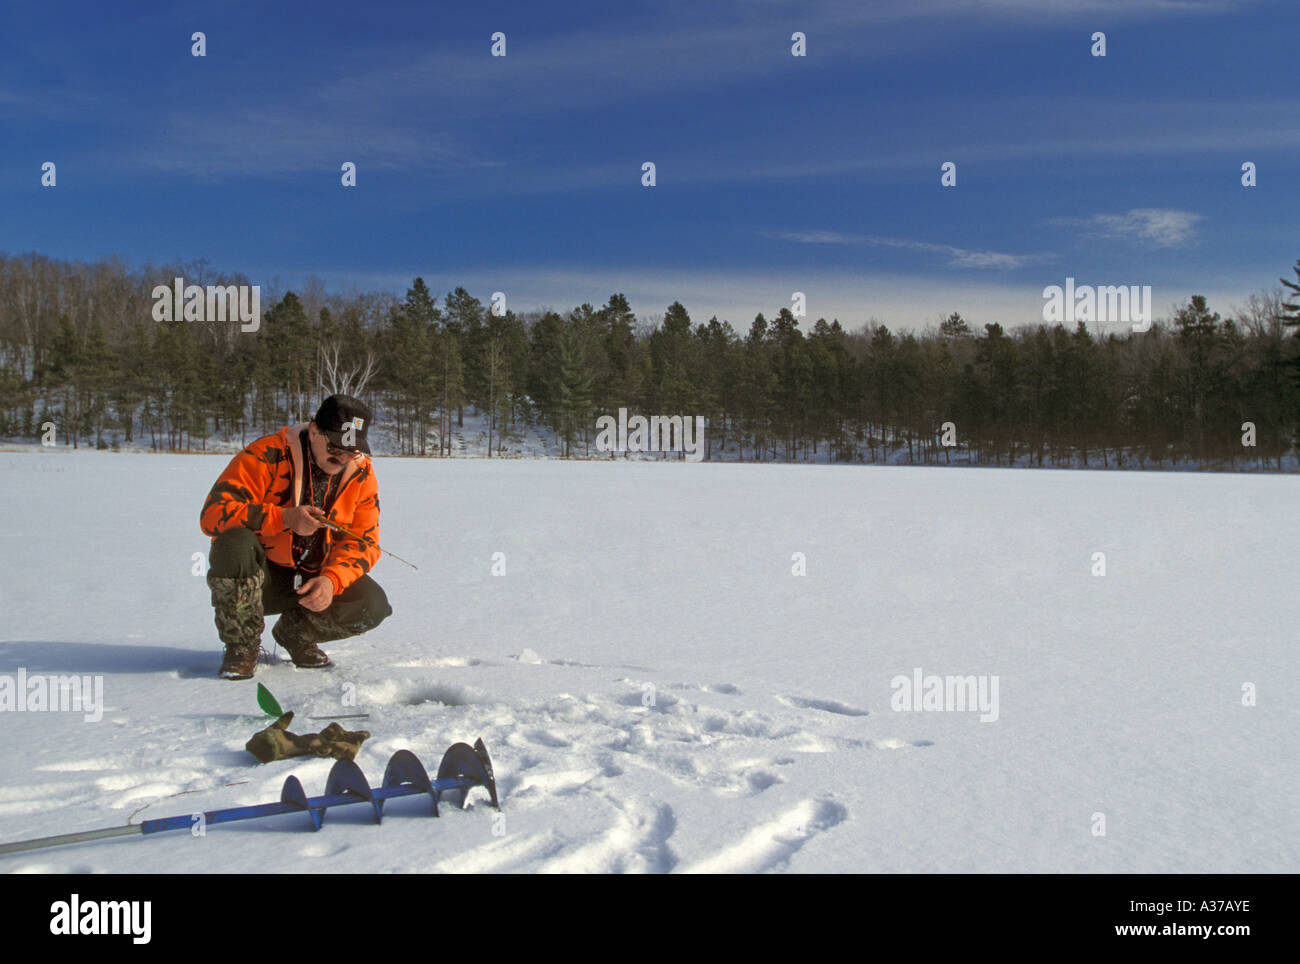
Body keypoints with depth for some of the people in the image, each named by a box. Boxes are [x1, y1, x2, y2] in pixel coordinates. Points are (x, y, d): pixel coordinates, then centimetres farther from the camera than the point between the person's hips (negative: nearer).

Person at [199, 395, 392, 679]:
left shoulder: (361, 474, -4)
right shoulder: (267, 455, -18)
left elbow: (363, 542, -6)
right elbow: (213, 513, -25)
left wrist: (331, 580, -26)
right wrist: (285, 518, -35)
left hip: (314, 578, 3)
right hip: (254, 576, -3)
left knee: (371, 605, -21)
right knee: (234, 544, -36)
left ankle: (295, 633, 11)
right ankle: (242, 647, -12)